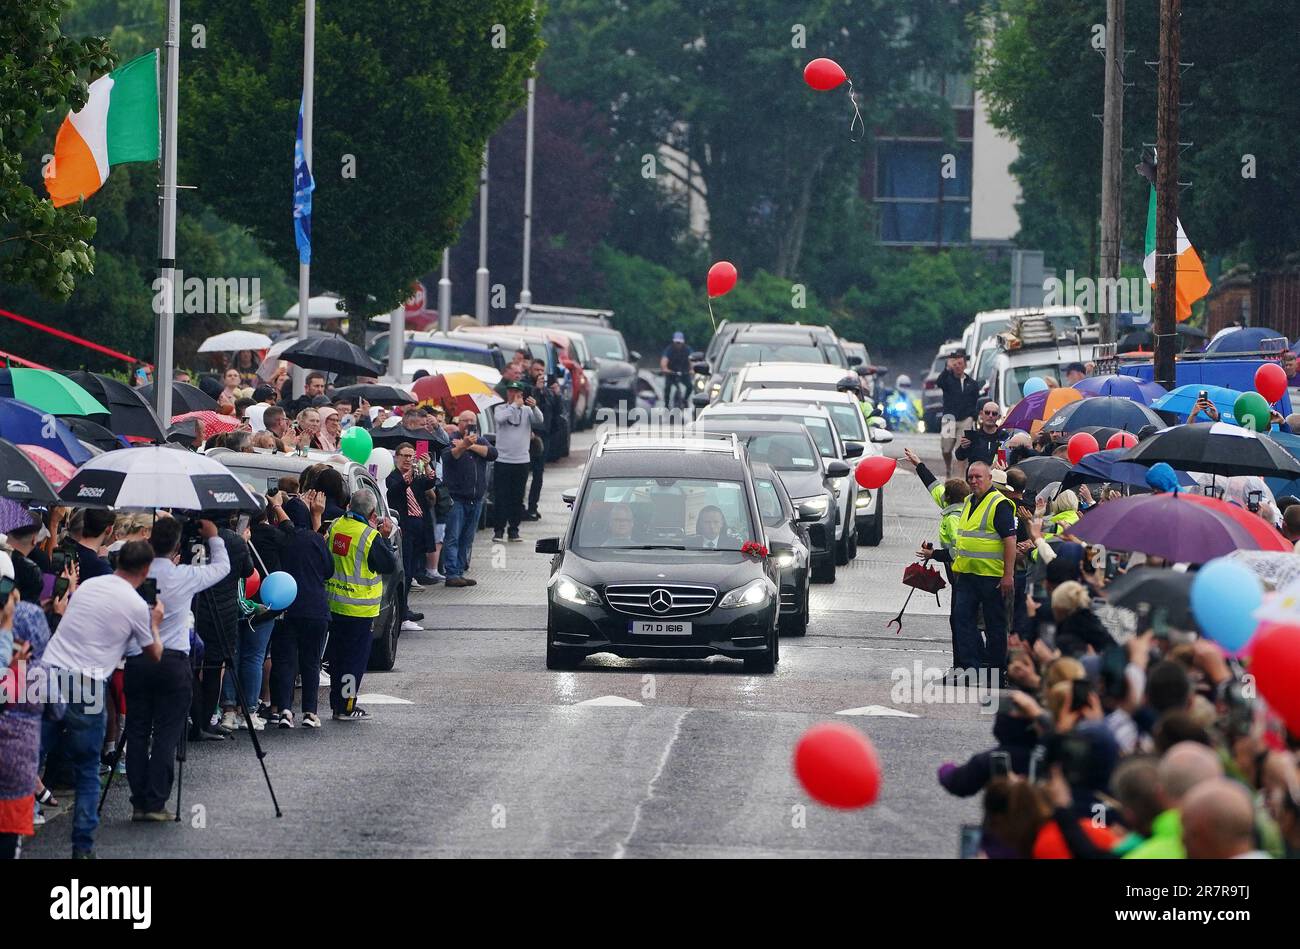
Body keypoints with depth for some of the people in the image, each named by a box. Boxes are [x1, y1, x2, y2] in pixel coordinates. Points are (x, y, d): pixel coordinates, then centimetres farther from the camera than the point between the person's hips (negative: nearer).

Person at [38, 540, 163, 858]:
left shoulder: (88, 585, 14)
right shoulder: (136, 606, 0)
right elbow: (154, 654, 13)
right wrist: (155, 623, 31)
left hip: (49, 674, 4)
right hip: (85, 689, -4)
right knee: (88, 772, 9)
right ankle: (83, 846, 5)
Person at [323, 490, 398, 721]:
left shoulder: (336, 526, 1)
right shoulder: (370, 536, -18)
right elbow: (390, 564, -10)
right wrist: (385, 537, 0)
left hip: (333, 604, 6)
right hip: (358, 608, -6)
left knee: (337, 654, 16)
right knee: (356, 656, 2)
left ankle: (337, 702, 24)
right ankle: (346, 707, 2)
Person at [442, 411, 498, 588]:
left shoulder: (480, 441, 15)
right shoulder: (451, 440, -2)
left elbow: (492, 453, -3)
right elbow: (448, 457, -21)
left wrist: (471, 446, -12)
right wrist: (463, 446, -39)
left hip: (476, 499, 6)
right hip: (456, 498, -6)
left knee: (467, 540, 8)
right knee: (452, 537, -9)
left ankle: (460, 572, 12)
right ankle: (451, 574, -11)